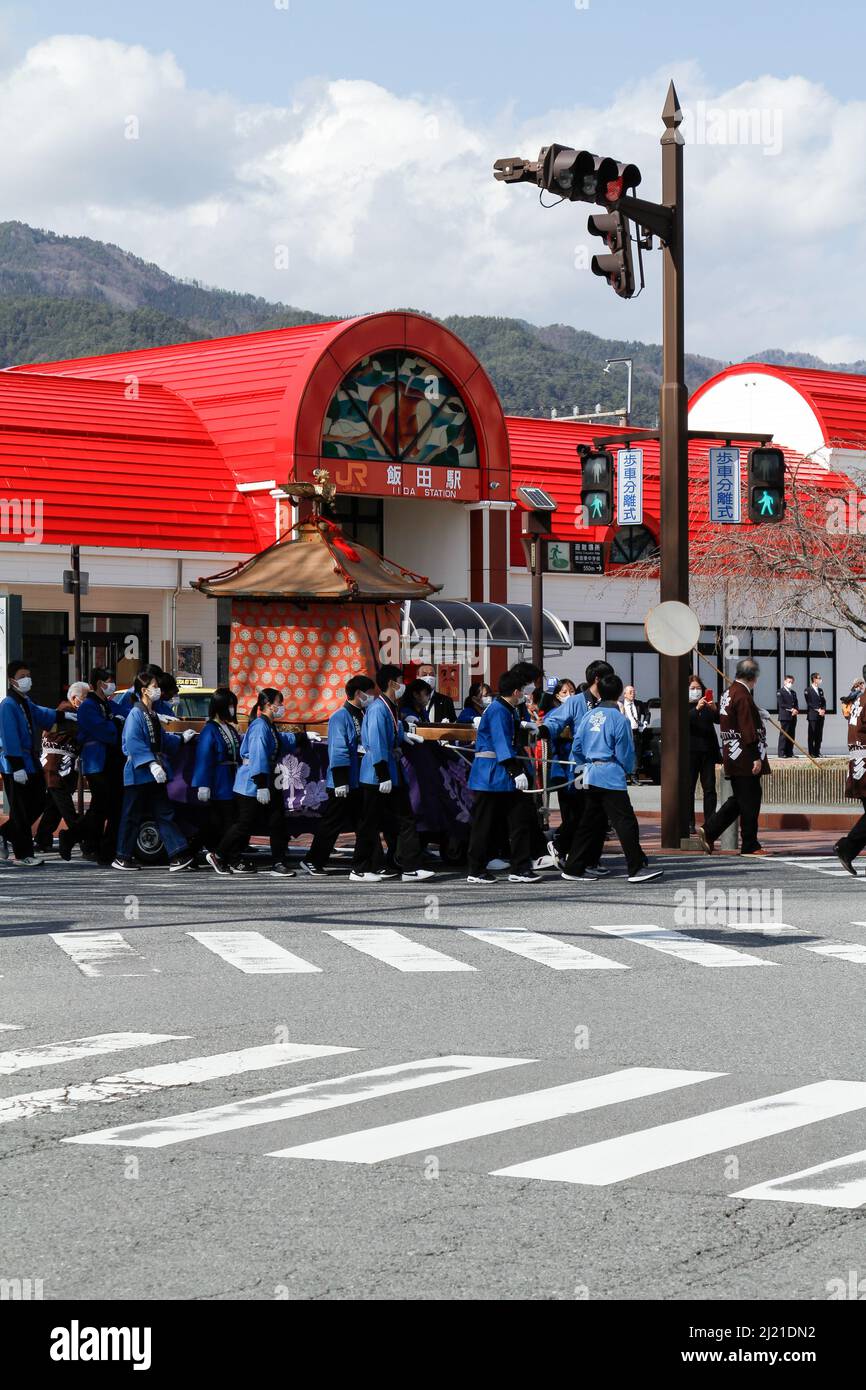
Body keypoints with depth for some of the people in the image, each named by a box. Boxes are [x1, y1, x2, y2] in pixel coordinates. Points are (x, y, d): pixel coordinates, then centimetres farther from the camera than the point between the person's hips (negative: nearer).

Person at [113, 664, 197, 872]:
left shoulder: (153, 715, 15)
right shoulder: (136, 715, -14)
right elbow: (134, 744, -24)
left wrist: (181, 738, 28)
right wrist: (152, 764, -30)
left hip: (154, 776, 9)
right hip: (138, 775, -9)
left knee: (165, 814, 4)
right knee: (132, 817, 0)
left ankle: (178, 855, 1)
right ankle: (122, 857, 9)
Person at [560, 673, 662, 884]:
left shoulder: (589, 715, 7)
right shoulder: (619, 719, -10)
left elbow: (577, 746, 10)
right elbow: (625, 752, -6)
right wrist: (629, 769, 13)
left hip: (591, 776, 7)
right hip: (611, 777, -7)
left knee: (589, 822, 13)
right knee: (625, 821, -5)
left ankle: (574, 868, 14)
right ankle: (637, 868, -7)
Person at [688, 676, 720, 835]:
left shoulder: (707, 706, 12)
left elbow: (718, 720, -1)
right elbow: (685, 720, -18)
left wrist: (714, 709, -20)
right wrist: (696, 709, -32)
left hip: (707, 751, 3)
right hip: (691, 752, -3)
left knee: (709, 788, 1)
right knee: (689, 788, 0)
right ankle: (690, 823, 3)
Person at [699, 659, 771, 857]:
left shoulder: (729, 692, 13)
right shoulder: (743, 696, -17)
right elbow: (749, 730, -20)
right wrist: (756, 758, -19)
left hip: (732, 757, 10)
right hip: (745, 759, -10)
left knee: (738, 800, 16)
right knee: (750, 801, -2)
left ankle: (709, 831, 11)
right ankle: (750, 846, 3)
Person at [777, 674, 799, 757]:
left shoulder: (793, 693, 22)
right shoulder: (780, 692, -1)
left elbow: (796, 704, 19)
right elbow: (781, 704, -11)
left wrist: (796, 710, -3)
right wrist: (791, 709, -16)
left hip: (793, 717, 7)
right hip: (785, 717, -7)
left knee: (791, 736, 5)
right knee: (783, 735, -8)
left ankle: (789, 753, 7)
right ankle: (781, 753, -8)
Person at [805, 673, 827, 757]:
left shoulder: (820, 690, 19)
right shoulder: (808, 690, -3)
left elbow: (824, 702, 18)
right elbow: (809, 703, -10)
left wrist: (823, 710, -1)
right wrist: (818, 710, -15)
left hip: (821, 715, 6)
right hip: (813, 715, -6)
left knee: (819, 735, 5)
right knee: (812, 735, -4)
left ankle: (817, 752, 9)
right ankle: (812, 753, -3)